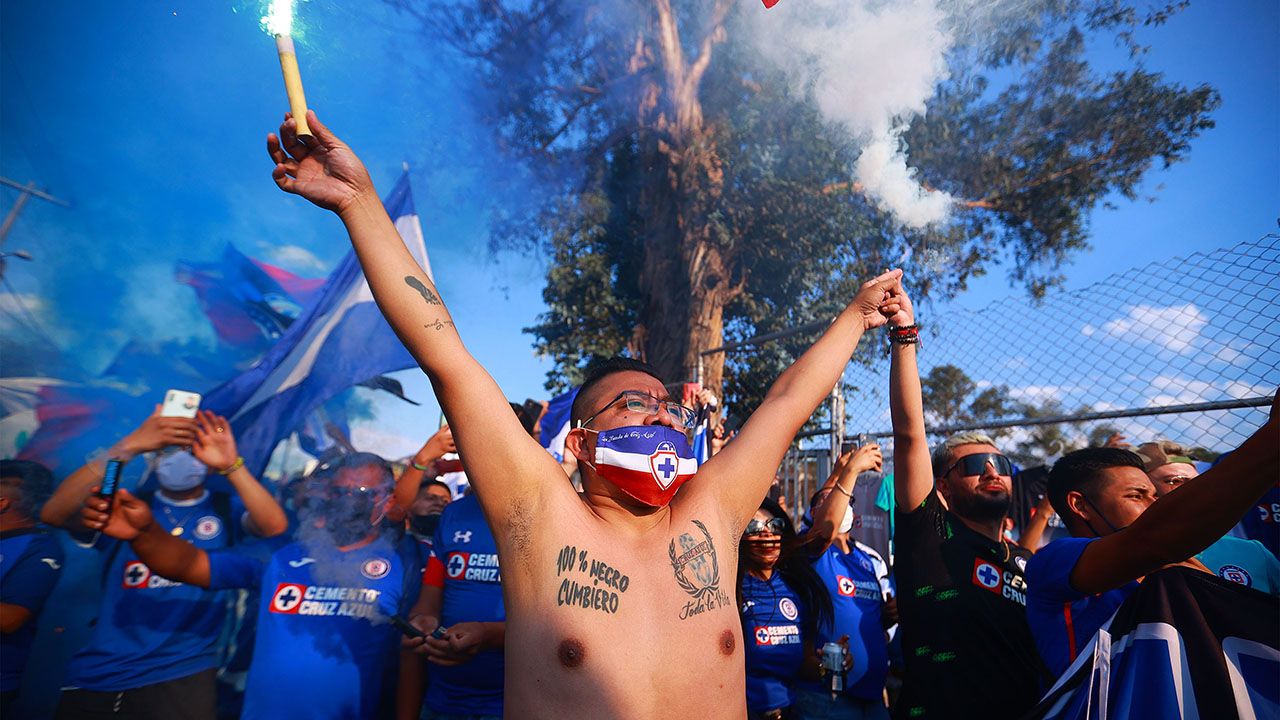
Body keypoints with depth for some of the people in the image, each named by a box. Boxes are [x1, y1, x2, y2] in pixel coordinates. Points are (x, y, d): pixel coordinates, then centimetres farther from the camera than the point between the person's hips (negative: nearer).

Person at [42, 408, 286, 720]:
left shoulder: (224, 508, 2)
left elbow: (274, 525, -18)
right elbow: (54, 513, -11)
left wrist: (231, 464, -28)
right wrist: (130, 446, -21)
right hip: (97, 677, 3)